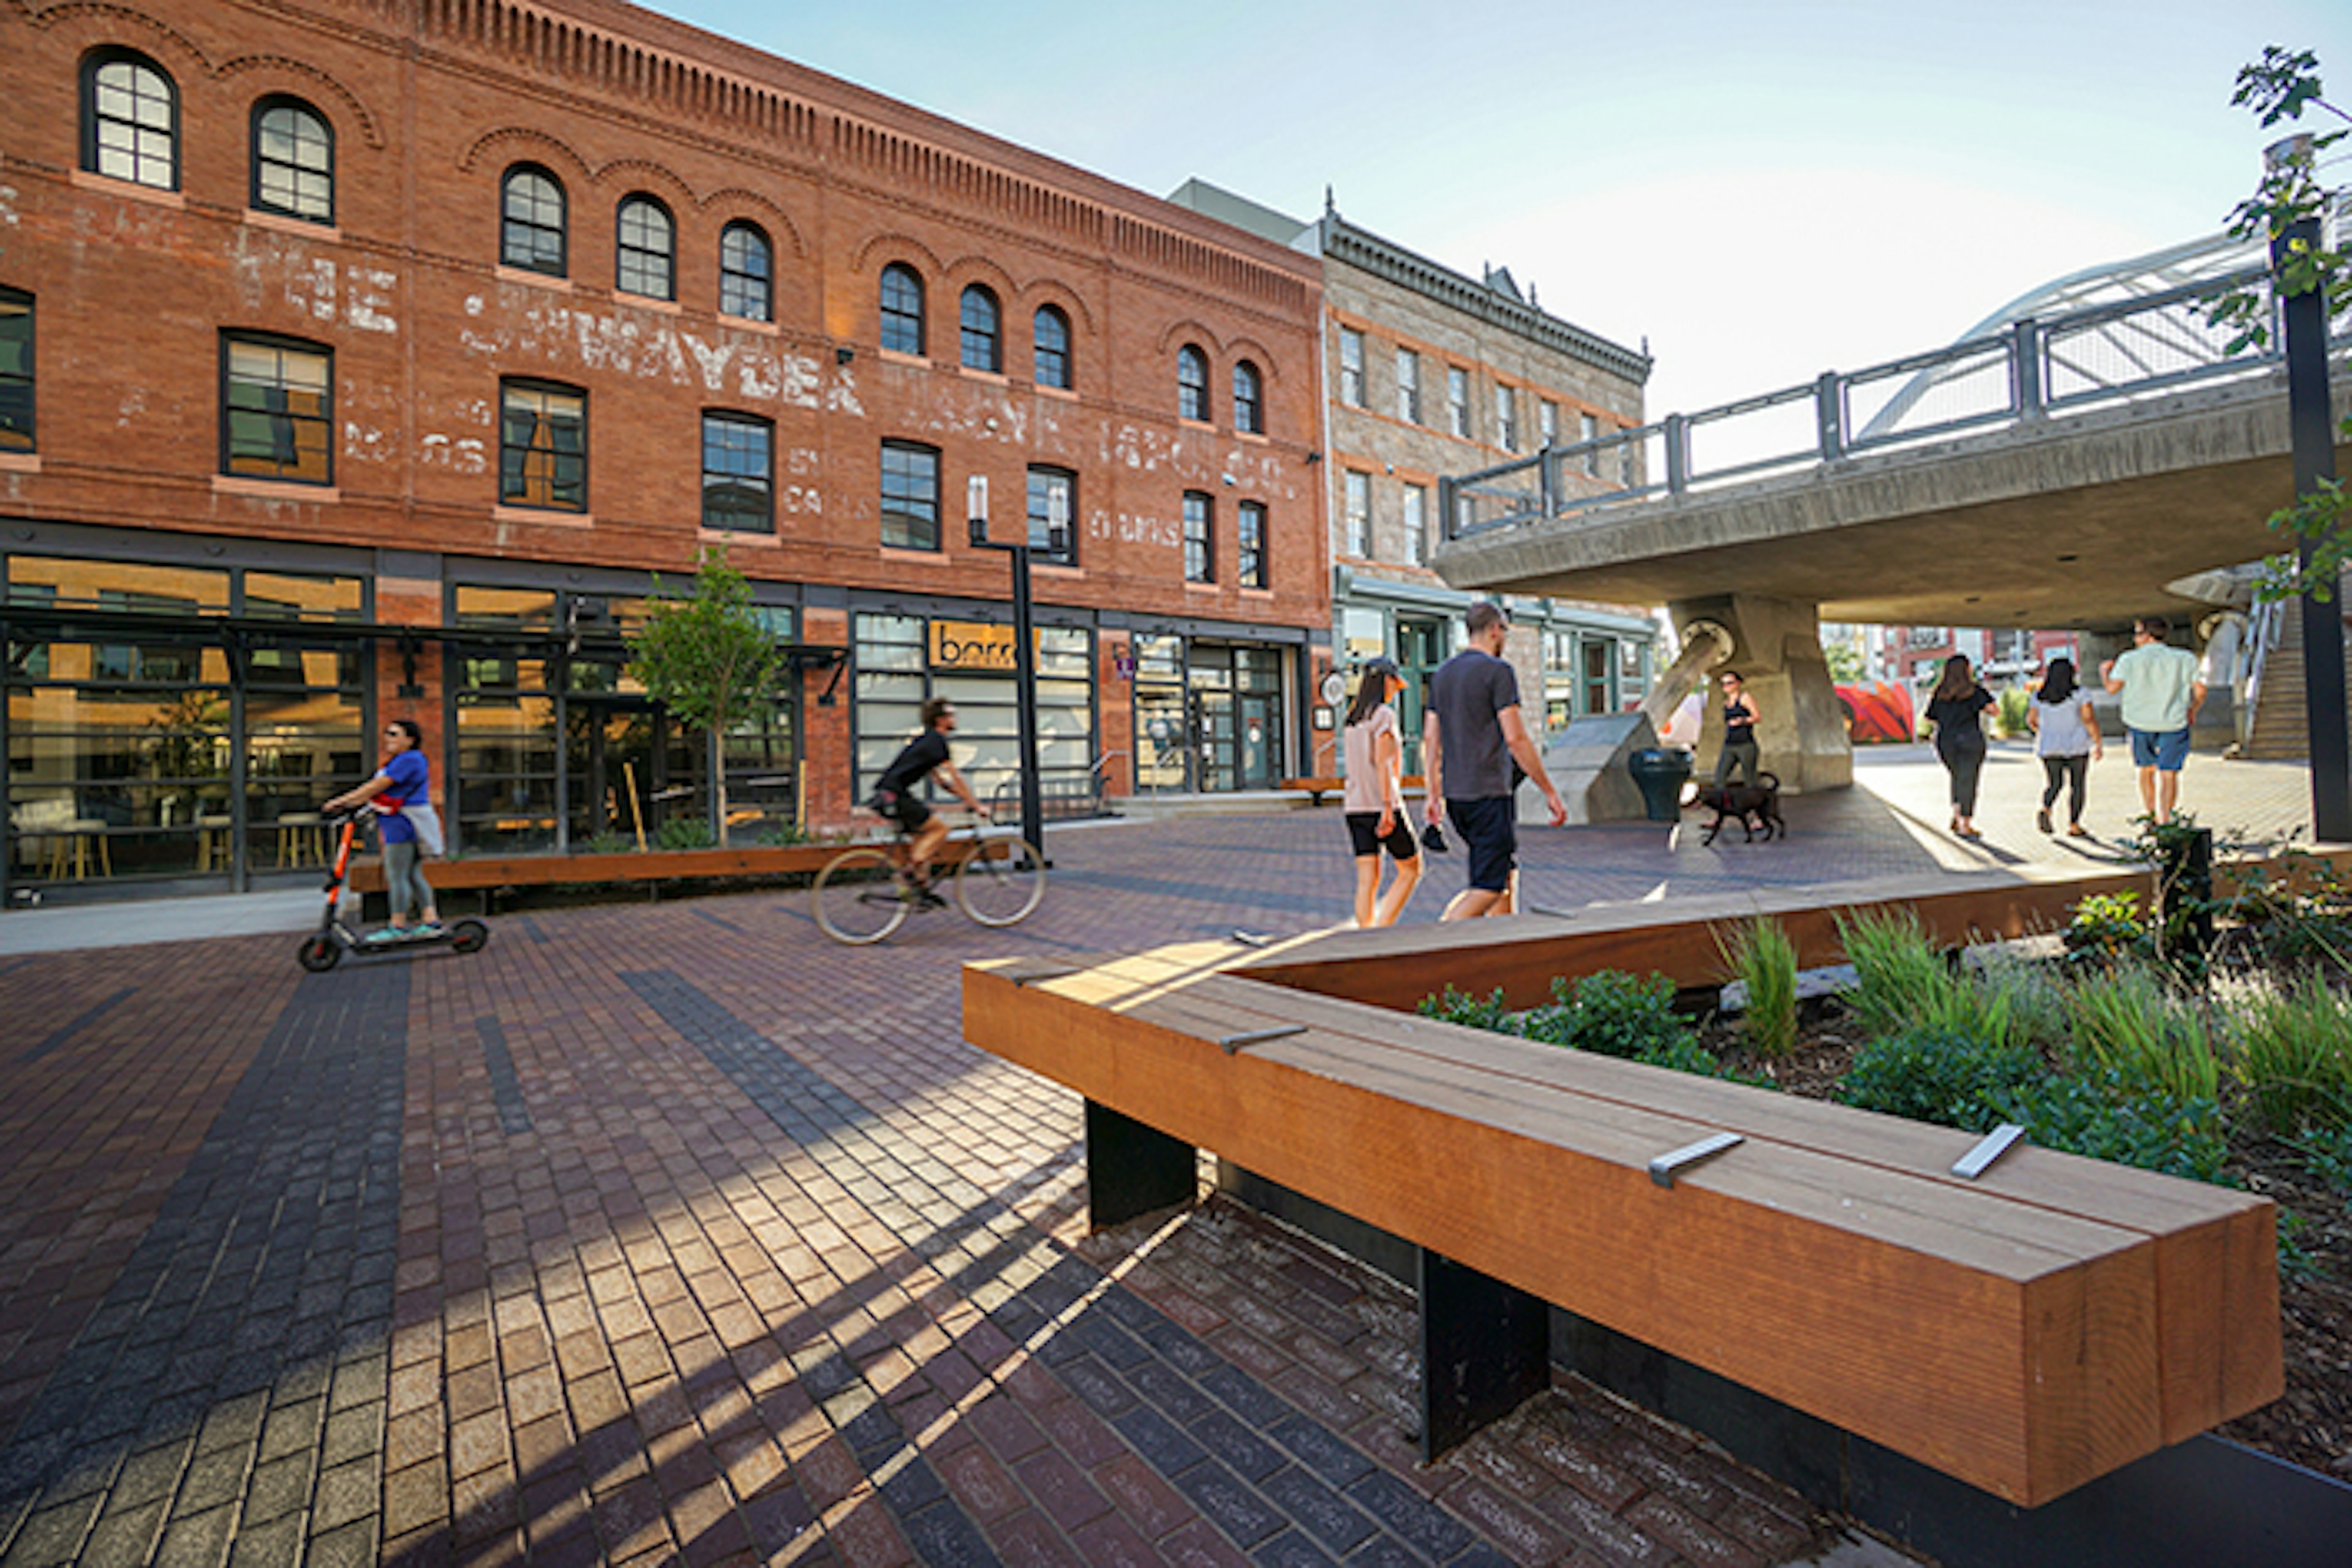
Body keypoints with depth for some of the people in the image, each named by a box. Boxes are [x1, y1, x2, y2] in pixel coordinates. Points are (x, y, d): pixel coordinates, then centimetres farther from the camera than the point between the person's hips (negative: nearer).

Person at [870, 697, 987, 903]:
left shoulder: (928, 740, 22)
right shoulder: (937, 741, -9)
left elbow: (941, 778, 27)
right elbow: (955, 778, -11)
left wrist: (966, 800, 25)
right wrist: (976, 806, -8)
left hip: (887, 796, 10)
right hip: (892, 796, -10)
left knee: (924, 836, 14)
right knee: (939, 828, -8)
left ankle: (920, 888, 13)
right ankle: (910, 870, -12)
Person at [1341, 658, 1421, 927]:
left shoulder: (1352, 719, 13)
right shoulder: (1384, 714, -9)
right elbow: (1382, 762, -17)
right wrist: (1388, 806, -19)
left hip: (1355, 807, 7)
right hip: (1382, 806, -7)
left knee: (1367, 880, 5)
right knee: (1411, 870, 8)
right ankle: (1382, 931, -3)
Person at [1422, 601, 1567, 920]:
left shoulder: (1443, 673, 13)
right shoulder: (1498, 671, -9)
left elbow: (1430, 740, 14)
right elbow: (1516, 739, -16)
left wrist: (1435, 795, 20)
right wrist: (1550, 792, -10)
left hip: (1454, 795, 8)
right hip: (1488, 795, -8)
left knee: (1505, 873, 19)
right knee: (1488, 887, -6)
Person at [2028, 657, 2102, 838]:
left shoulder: (2039, 697, 0)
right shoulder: (2079, 694, -9)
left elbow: (2030, 720, 9)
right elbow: (2089, 720, -14)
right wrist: (2099, 744, -6)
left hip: (2049, 748, 2)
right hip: (2077, 747, -2)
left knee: (2054, 784, 14)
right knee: (2077, 786, 8)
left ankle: (2045, 810, -13)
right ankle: (2074, 826, 9)